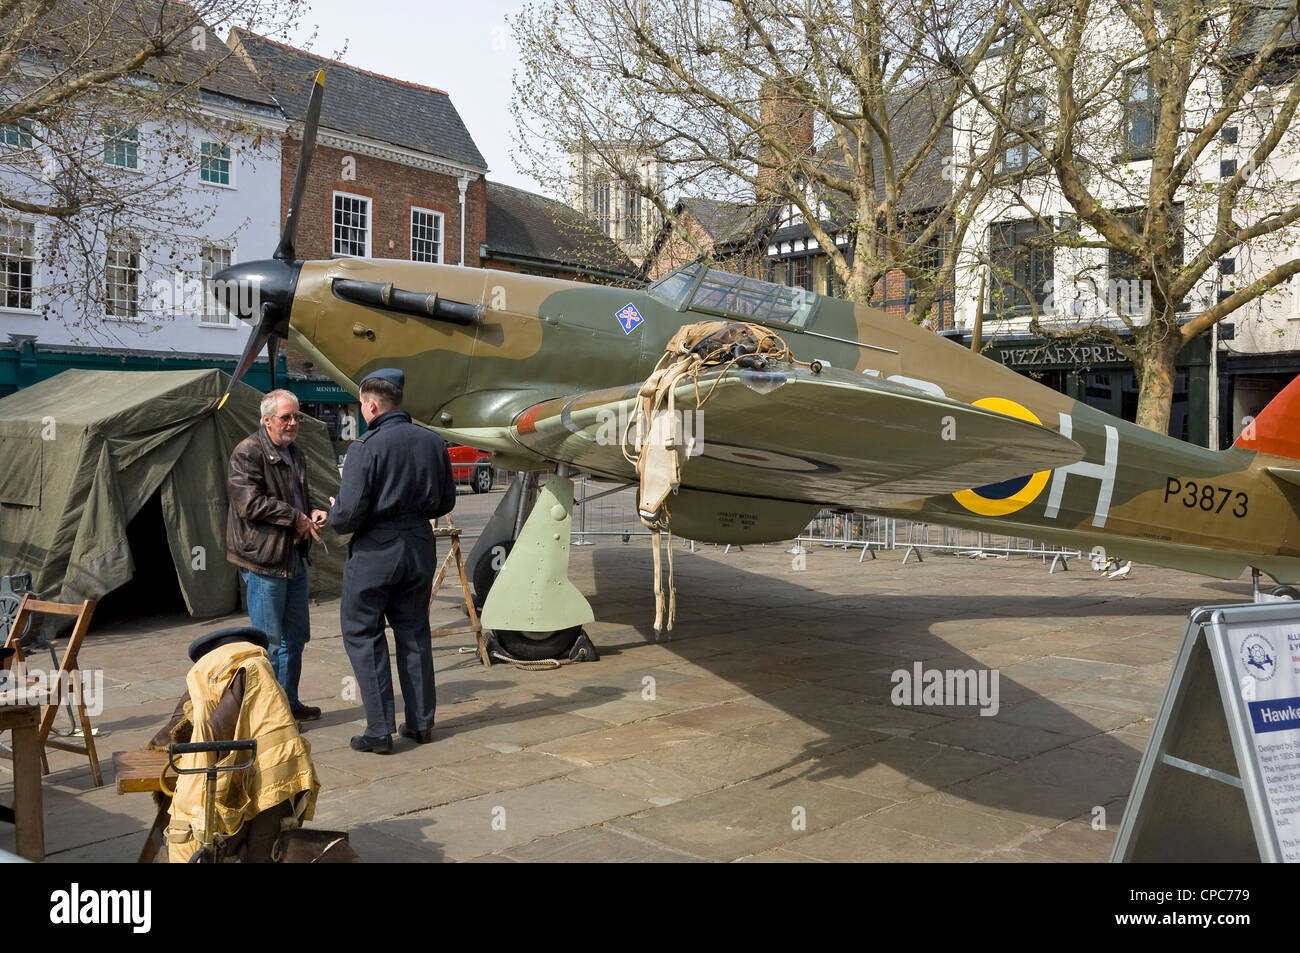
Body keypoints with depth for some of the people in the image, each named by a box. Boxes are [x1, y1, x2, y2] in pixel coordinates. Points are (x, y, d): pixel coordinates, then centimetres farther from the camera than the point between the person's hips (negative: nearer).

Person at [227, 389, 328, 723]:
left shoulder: (295, 453, 15)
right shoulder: (247, 453, -12)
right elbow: (250, 503, -20)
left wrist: (313, 512, 4)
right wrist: (296, 518, -14)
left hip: (295, 557, 9)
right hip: (263, 559, -9)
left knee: (295, 636, 16)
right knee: (269, 641, -2)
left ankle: (289, 702, 28)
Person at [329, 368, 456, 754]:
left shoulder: (366, 447, -15)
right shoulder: (433, 442, 3)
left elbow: (350, 512, -17)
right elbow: (446, 501, 10)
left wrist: (333, 515, 5)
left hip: (376, 552, -6)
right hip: (420, 547, 6)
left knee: (363, 635, 6)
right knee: (414, 634, 15)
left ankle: (380, 730, 6)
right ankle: (421, 722, 21)